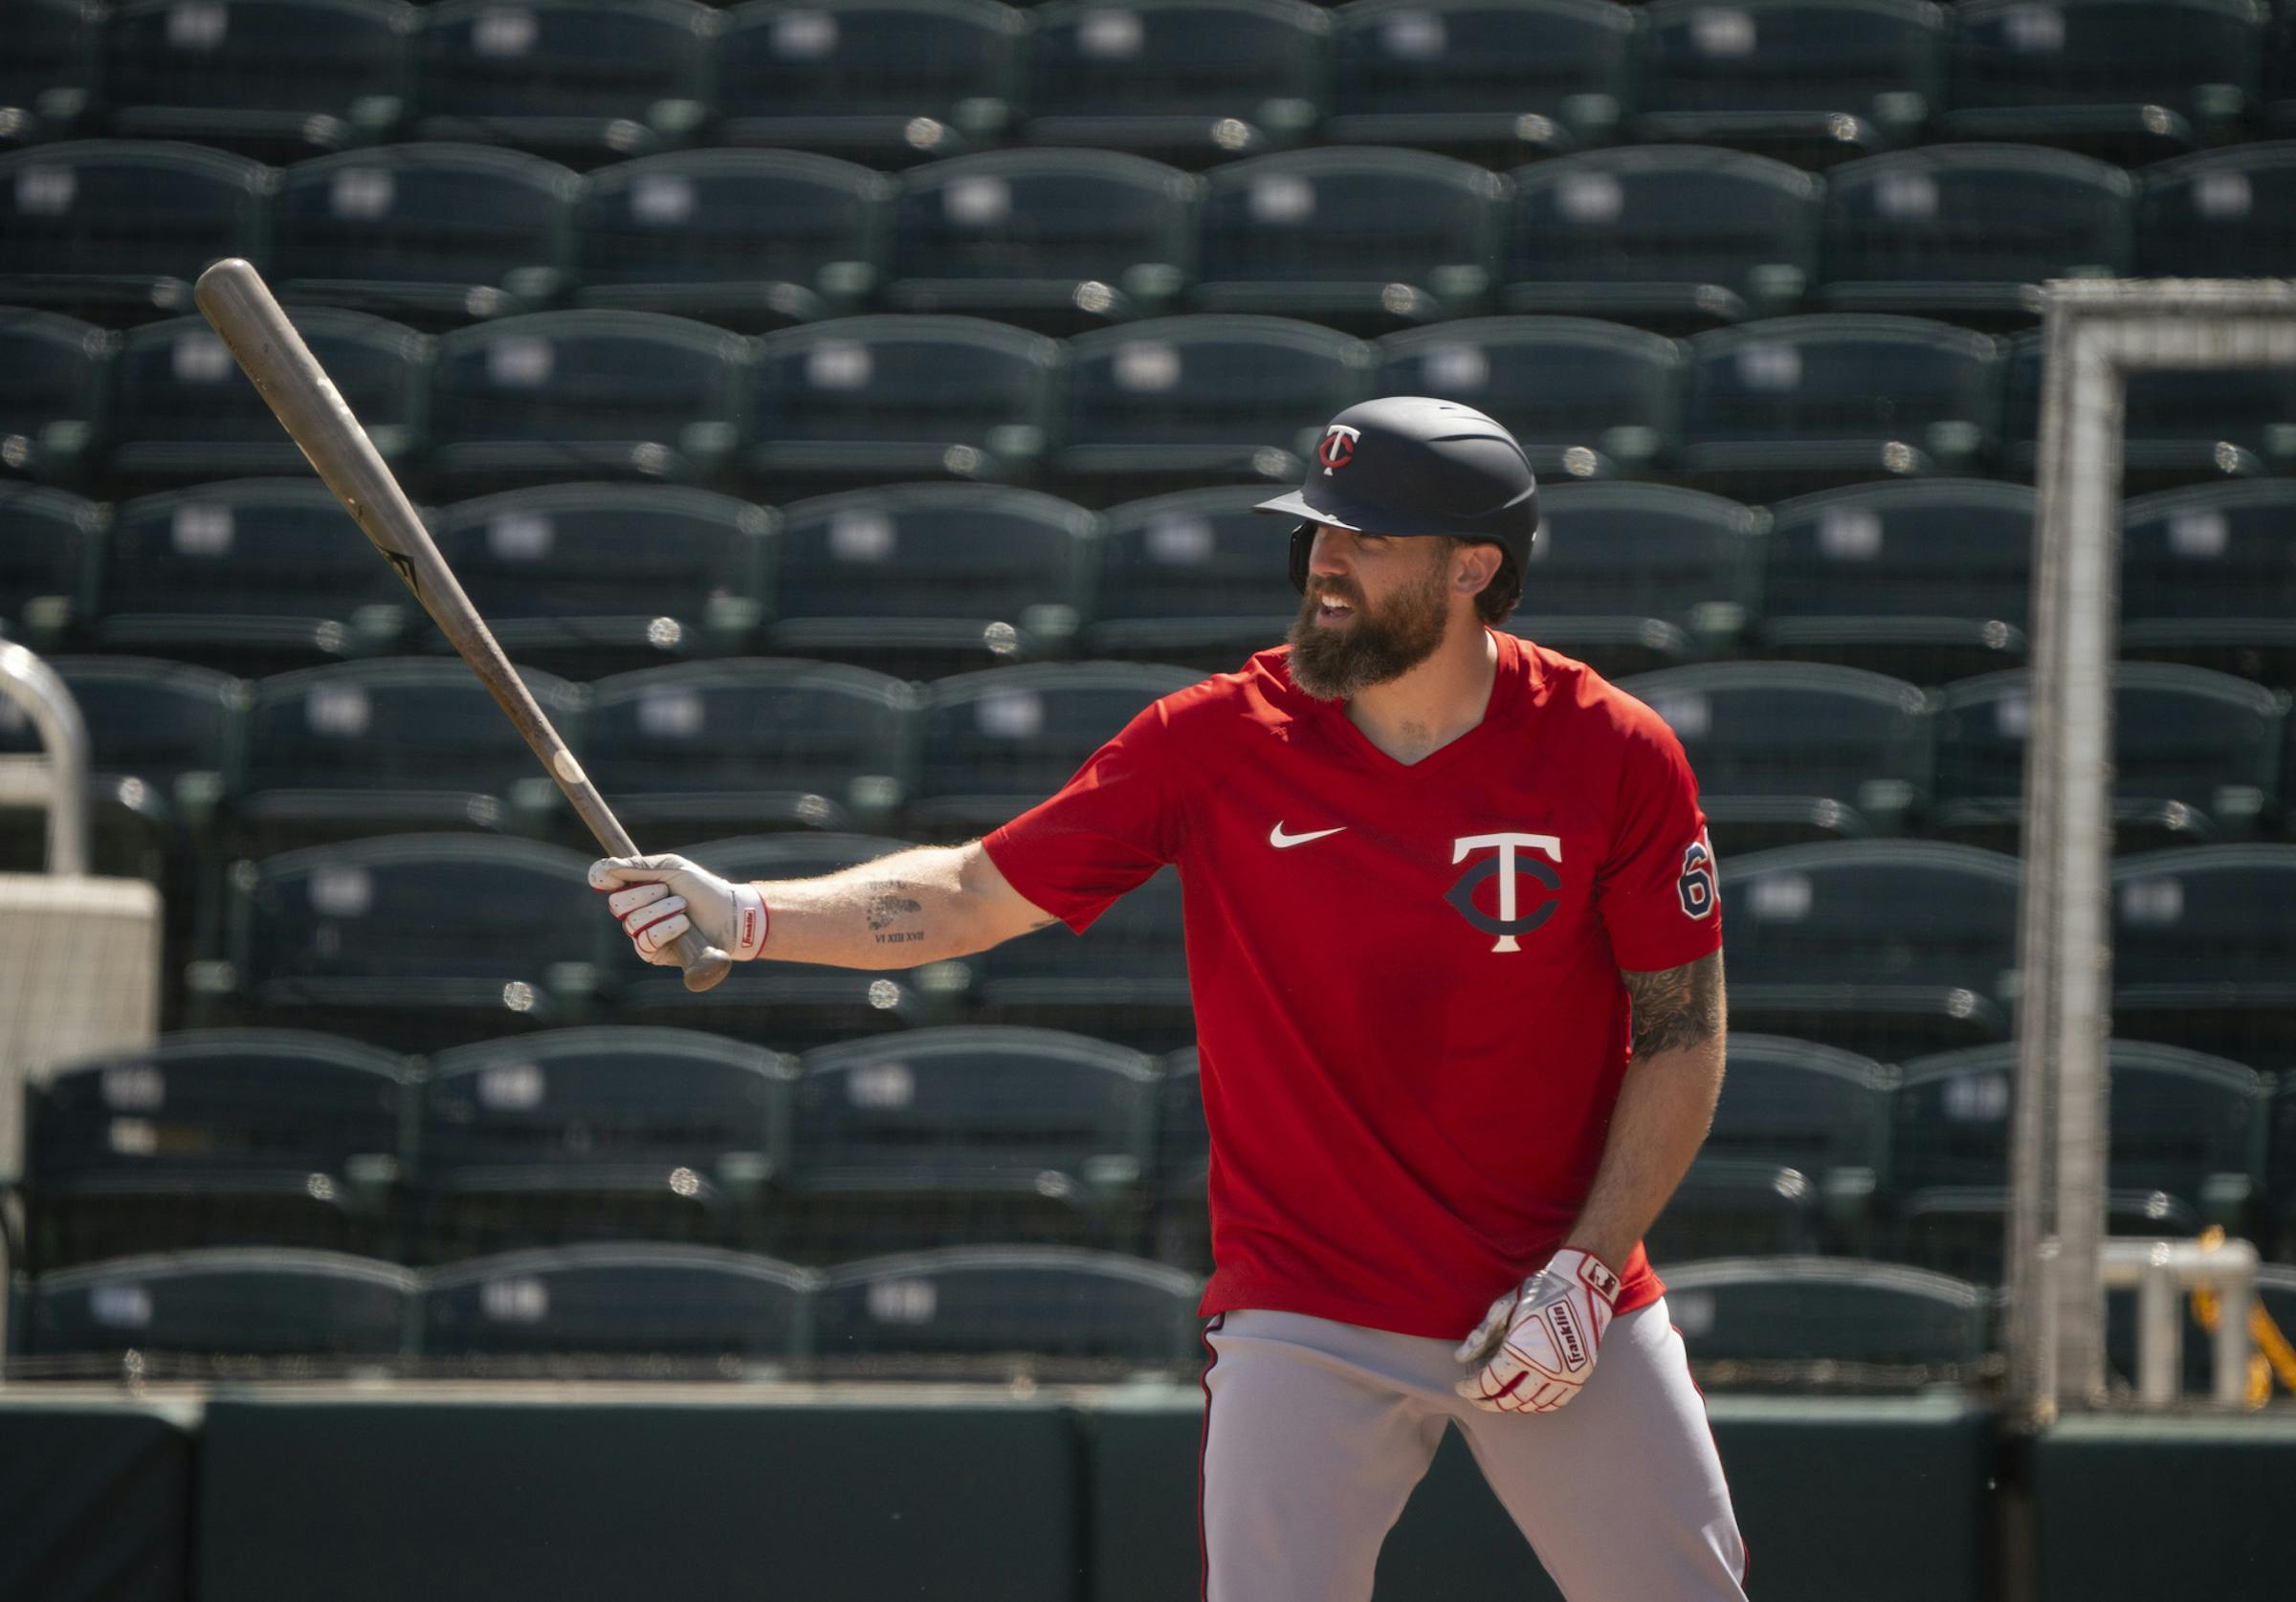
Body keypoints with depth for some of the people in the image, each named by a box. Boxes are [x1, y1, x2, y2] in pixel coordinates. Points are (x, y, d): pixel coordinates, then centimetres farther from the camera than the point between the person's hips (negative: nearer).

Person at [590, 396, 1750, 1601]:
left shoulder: (1614, 756, -8)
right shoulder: (1217, 742, -6)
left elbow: (1685, 1033, -2)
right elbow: (974, 893, -4)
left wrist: (1586, 1272, -9)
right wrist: (747, 917, -18)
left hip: (1563, 1310, 1)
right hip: (1309, 1311, -1)